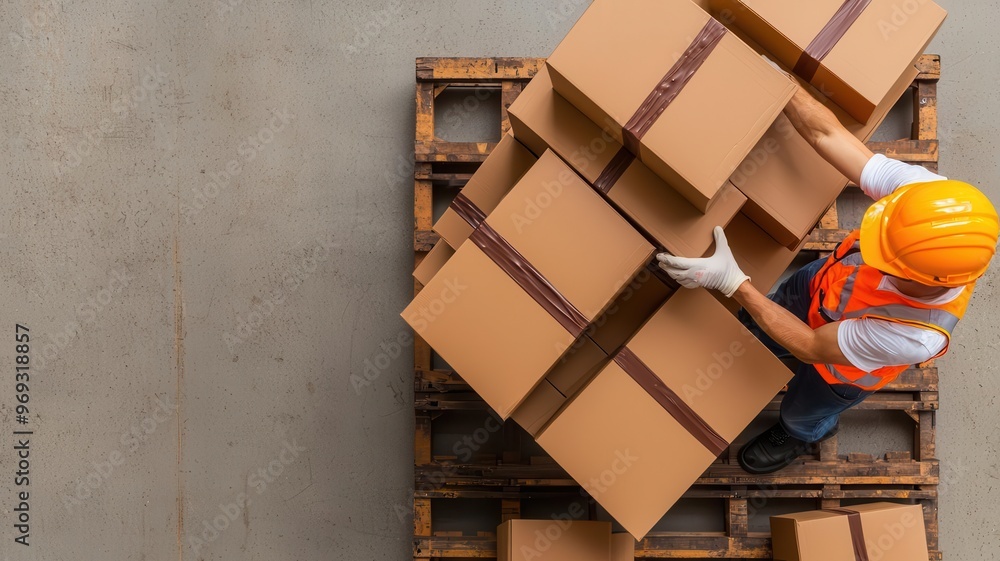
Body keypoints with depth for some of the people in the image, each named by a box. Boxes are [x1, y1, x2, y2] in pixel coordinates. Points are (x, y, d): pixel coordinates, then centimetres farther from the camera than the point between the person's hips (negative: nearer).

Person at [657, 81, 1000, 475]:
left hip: (844, 363, -3)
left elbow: (812, 347, -32)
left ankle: (802, 436, 65)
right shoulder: (921, 191, -40)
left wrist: (733, 283, -37)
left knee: (801, 413, 29)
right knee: (751, 333, 28)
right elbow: (826, 133, -31)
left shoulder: (916, 337, -46)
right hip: (822, 283, 3)